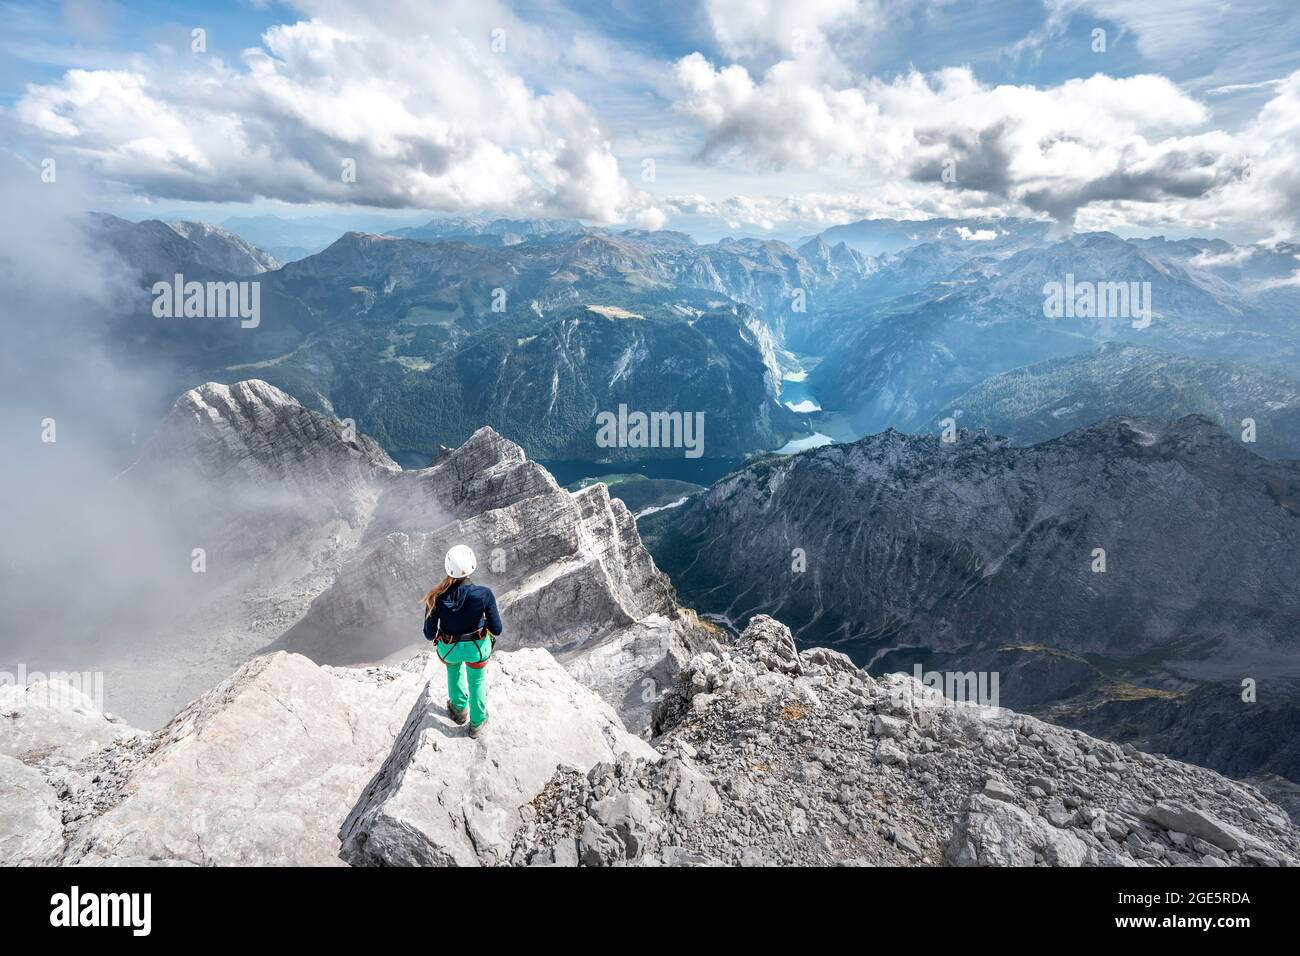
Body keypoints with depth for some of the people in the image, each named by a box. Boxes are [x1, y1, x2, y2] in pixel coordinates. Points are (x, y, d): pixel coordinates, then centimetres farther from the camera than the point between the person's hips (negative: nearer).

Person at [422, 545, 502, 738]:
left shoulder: (436, 598, -28)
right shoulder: (484, 594, -30)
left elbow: (429, 634, -16)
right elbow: (496, 629, -20)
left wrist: (435, 637, 7)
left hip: (448, 649, 1)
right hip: (477, 648, -1)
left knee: (454, 668, 39)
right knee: (476, 680, 32)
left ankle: (460, 709, 58)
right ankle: (477, 723, 52)